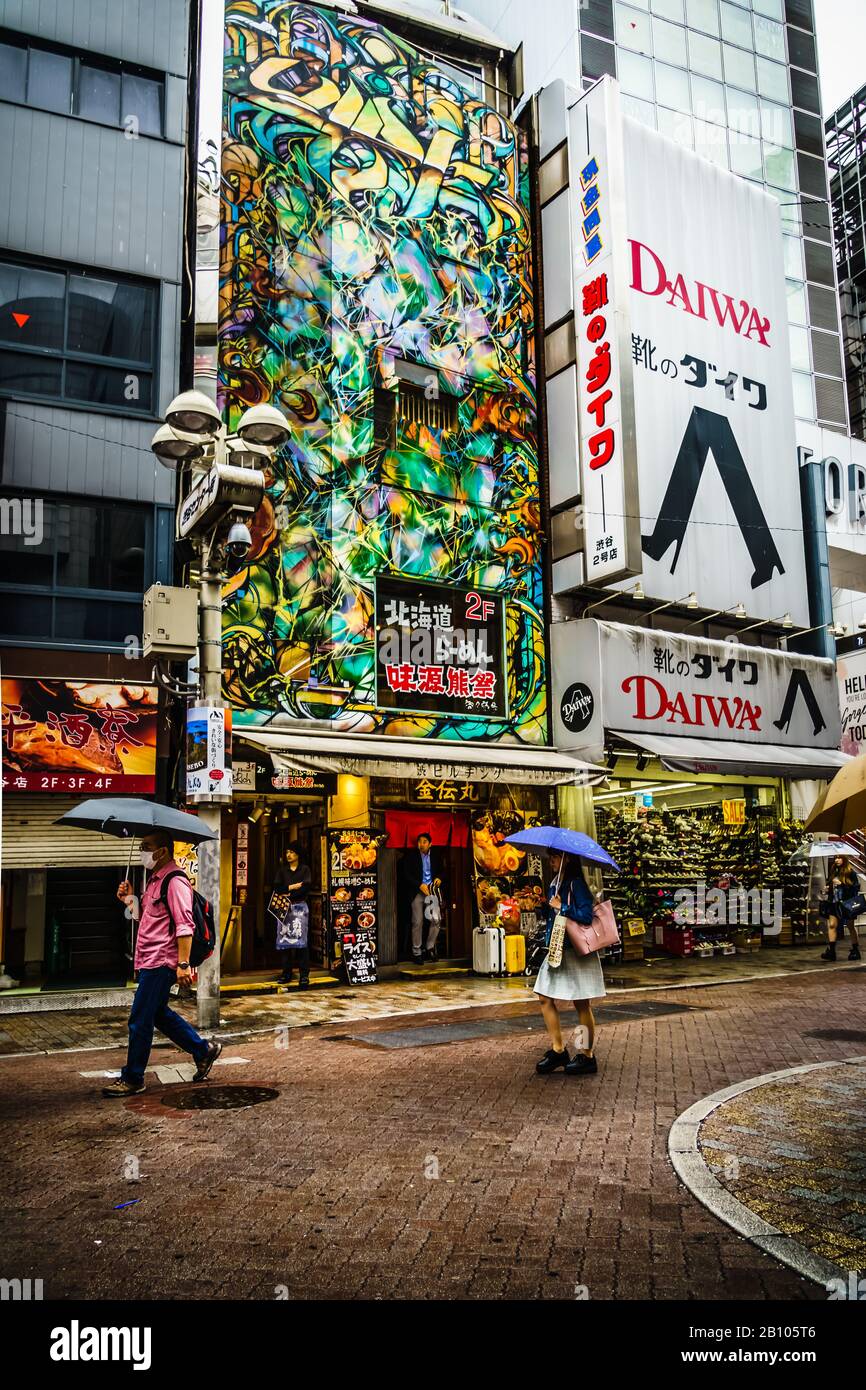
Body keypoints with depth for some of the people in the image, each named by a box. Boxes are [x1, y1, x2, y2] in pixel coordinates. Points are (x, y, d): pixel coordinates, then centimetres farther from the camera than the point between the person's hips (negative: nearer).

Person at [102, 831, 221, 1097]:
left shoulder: (175, 882, -15)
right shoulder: (155, 880, 16)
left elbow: (185, 926, -20)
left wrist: (183, 964, -24)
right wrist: (130, 899, 9)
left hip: (160, 963, -10)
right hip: (150, 961, 10)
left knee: (140, 1020, -3)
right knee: (158, 1014, 18)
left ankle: (133, 1079, 9)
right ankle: (203, 1050, 28)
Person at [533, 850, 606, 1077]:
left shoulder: (576, 884, -14)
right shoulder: (555, 883, 13)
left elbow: (586, 915, -23)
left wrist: (561, 907, -16)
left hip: (577, 952, -9)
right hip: (557, 950, 9)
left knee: (581, 1004, 1)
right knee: (545, 997, 5)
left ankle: (587, 1056, 10)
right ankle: (558, 1050, 13)